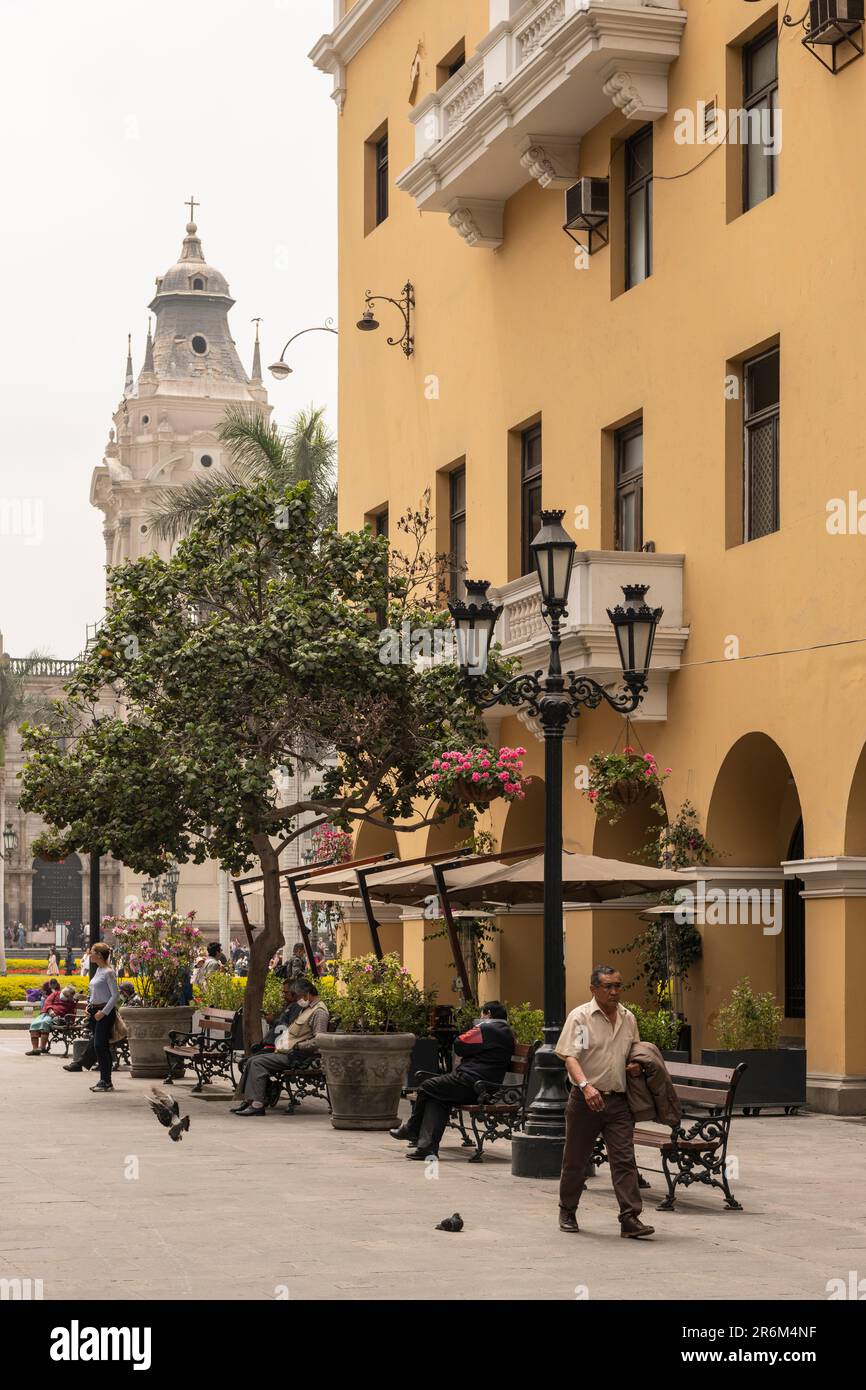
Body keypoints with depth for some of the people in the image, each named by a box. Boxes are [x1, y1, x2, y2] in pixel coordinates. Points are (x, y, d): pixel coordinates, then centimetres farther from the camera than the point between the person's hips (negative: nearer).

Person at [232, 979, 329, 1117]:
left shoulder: (319, 1012, -13)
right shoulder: (306, 1008, 19)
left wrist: (297, 1046, -17)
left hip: (295, 1056, -10)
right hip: (285, 1051, 10)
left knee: (258, 1062, -19)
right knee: (253, 1060, 3)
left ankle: (257, 1105, -22)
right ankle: (248, 1100, 1)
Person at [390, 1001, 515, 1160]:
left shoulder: (486, 1028, -10)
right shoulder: (509, 1035, 17)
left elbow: (459, 1045, -6)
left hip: (469, 1083, -9)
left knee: (427, 1087, 8)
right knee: (437, 1098, 14)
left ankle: (411, 1130, 26)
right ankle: (428, 1146, 2)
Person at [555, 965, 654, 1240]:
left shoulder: (628, 1018, 10)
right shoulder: (580, 1016, -7)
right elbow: (570, 1057, -17)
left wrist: (635, 1066, 1)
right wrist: (585, 1086, -33)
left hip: (619, 1101, 4)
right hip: (586, 1100, -3)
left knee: (625, 1160, -5)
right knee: (575, 1160, 9)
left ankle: (630, 1219, -7)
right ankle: (567, 1213, 25)